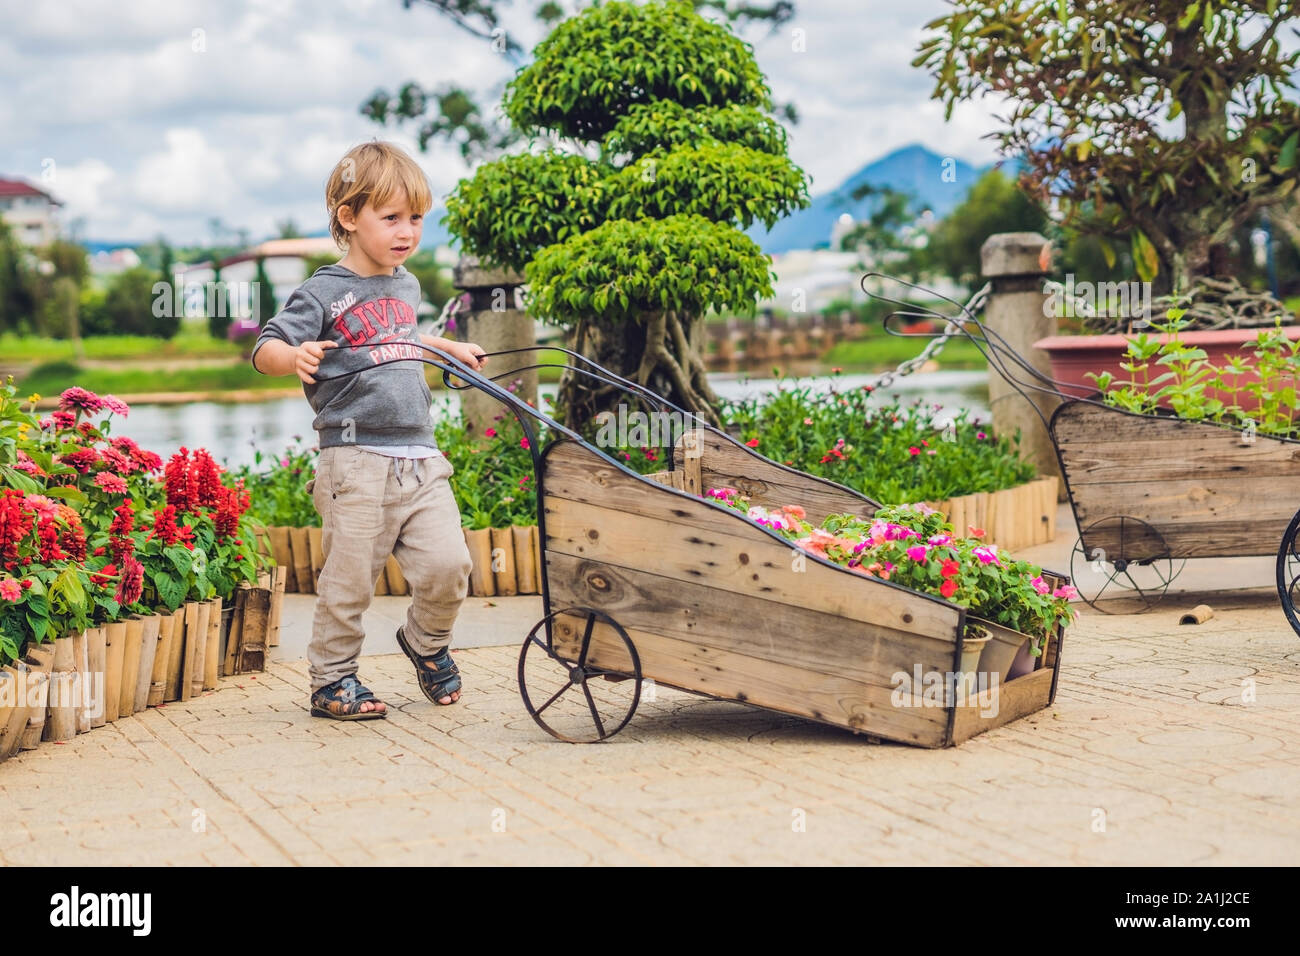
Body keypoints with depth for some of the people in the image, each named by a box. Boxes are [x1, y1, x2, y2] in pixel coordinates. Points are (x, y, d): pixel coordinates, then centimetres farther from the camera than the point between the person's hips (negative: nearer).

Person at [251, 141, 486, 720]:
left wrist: (450, 349, 42)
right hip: (356, 460, -6)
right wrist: (293, 357, -30)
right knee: (349, 579, -1)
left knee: (447, 564, -3)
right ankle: (331, 681, 16)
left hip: (420, 457, 6)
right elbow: (264, 350, -11)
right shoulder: (325, 292, -5)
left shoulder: (406, 285, 17)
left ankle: (426, 642, 25)